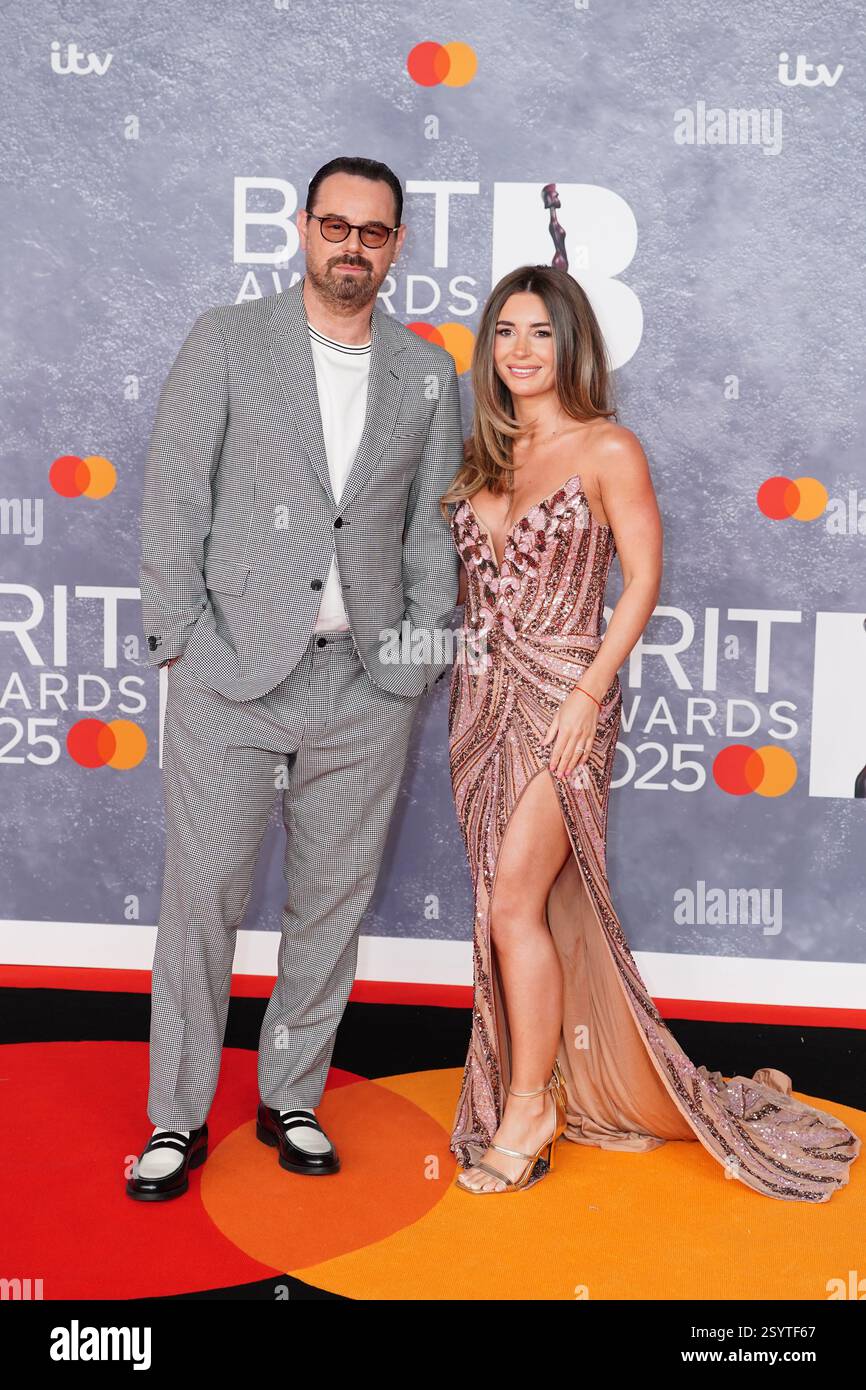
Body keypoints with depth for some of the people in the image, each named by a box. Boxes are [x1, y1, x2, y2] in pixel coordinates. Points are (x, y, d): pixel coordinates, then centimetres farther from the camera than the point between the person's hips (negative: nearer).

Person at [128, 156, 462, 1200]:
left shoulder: (429, 373, 12)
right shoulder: (226, 340, 5)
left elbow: (432, 529, 13)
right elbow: (173, 498, 1)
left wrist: (421, 653, 3)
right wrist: (180, 636, -6)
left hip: (367, 685, 3)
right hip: (231, 674, -2)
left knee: (332, 902, 9)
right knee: (202, 894, 0)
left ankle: (292, 1100, 27)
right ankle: (178, 1119, 16)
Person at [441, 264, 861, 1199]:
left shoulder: (607, 450, -5)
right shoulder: (484, 454, 13)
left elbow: (643, 577, -8)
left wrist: (589, 692, -15)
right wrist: (465, 687, 9)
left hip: (559, 699, -6)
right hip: (482, 700, 7)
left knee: (516, 907, -9)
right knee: (507, 909, 10)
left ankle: (530, 1106, 8)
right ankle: (558, 1083, 27)